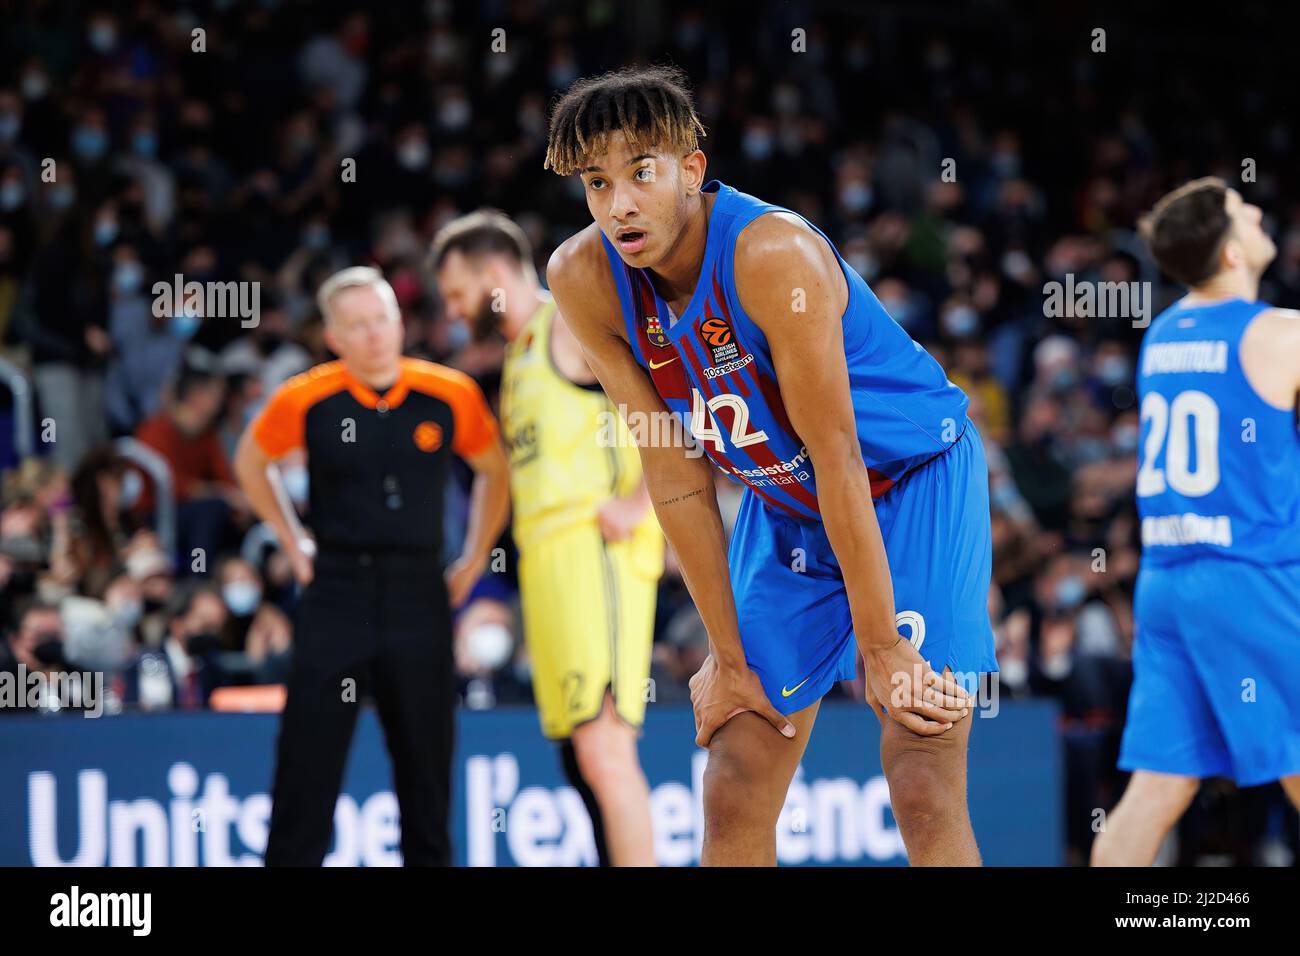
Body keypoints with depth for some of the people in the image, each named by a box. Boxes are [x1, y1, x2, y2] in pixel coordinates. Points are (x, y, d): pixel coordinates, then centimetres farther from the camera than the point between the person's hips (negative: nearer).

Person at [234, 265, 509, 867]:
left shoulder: (450, 396, -2)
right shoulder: (305, 400, -5)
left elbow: (495, 471, 15)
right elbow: (250, 462, 15)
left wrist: (474, 559, 11)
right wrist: (293, 543, 11)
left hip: (419, 593, 1)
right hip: (337, 589, -1)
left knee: (425, 763, 5)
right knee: (308, 767, -3)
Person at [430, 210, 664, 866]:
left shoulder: (576, 321, -4)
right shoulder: (521, 349, 24)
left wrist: (638, 503, -17)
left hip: (595, 548, -10)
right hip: (546, 559, 10)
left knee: (603, 745, -18)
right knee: (581, 754, 7)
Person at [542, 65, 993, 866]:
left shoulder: (772, 254, -31)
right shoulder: (585, 281, -15)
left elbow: (838, 458, -27)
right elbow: (675, 478, -9)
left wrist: (883, 650, -23)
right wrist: (729, 656, -7)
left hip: (913, 482, -5)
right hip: (785, 505, 5)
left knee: (924, 791, -15)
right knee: (734, 800, 1)